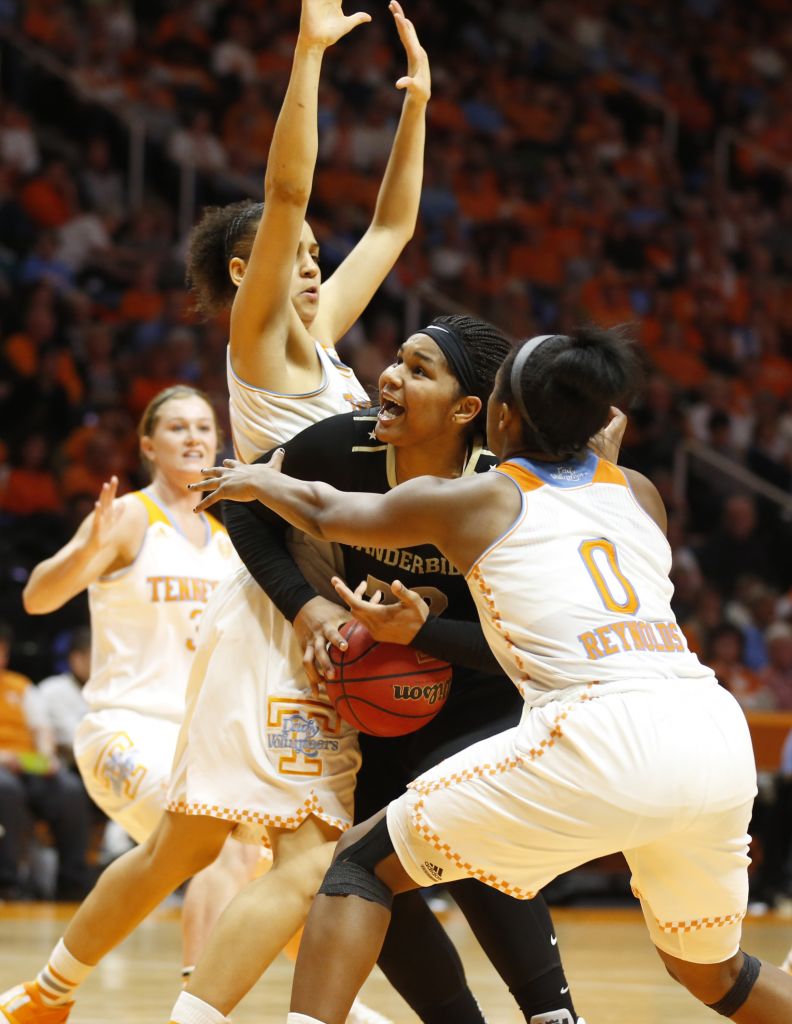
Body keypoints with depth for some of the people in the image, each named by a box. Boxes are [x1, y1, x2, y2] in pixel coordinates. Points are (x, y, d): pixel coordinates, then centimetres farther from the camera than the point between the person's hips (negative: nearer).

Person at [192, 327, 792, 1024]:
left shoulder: (472, 500, 11)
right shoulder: (639, 494, 22)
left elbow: (326, 513, 29)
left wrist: (256, 481, 49)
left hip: (601, 739, -5)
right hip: (717, 733, 5)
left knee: (363, 862, 9)